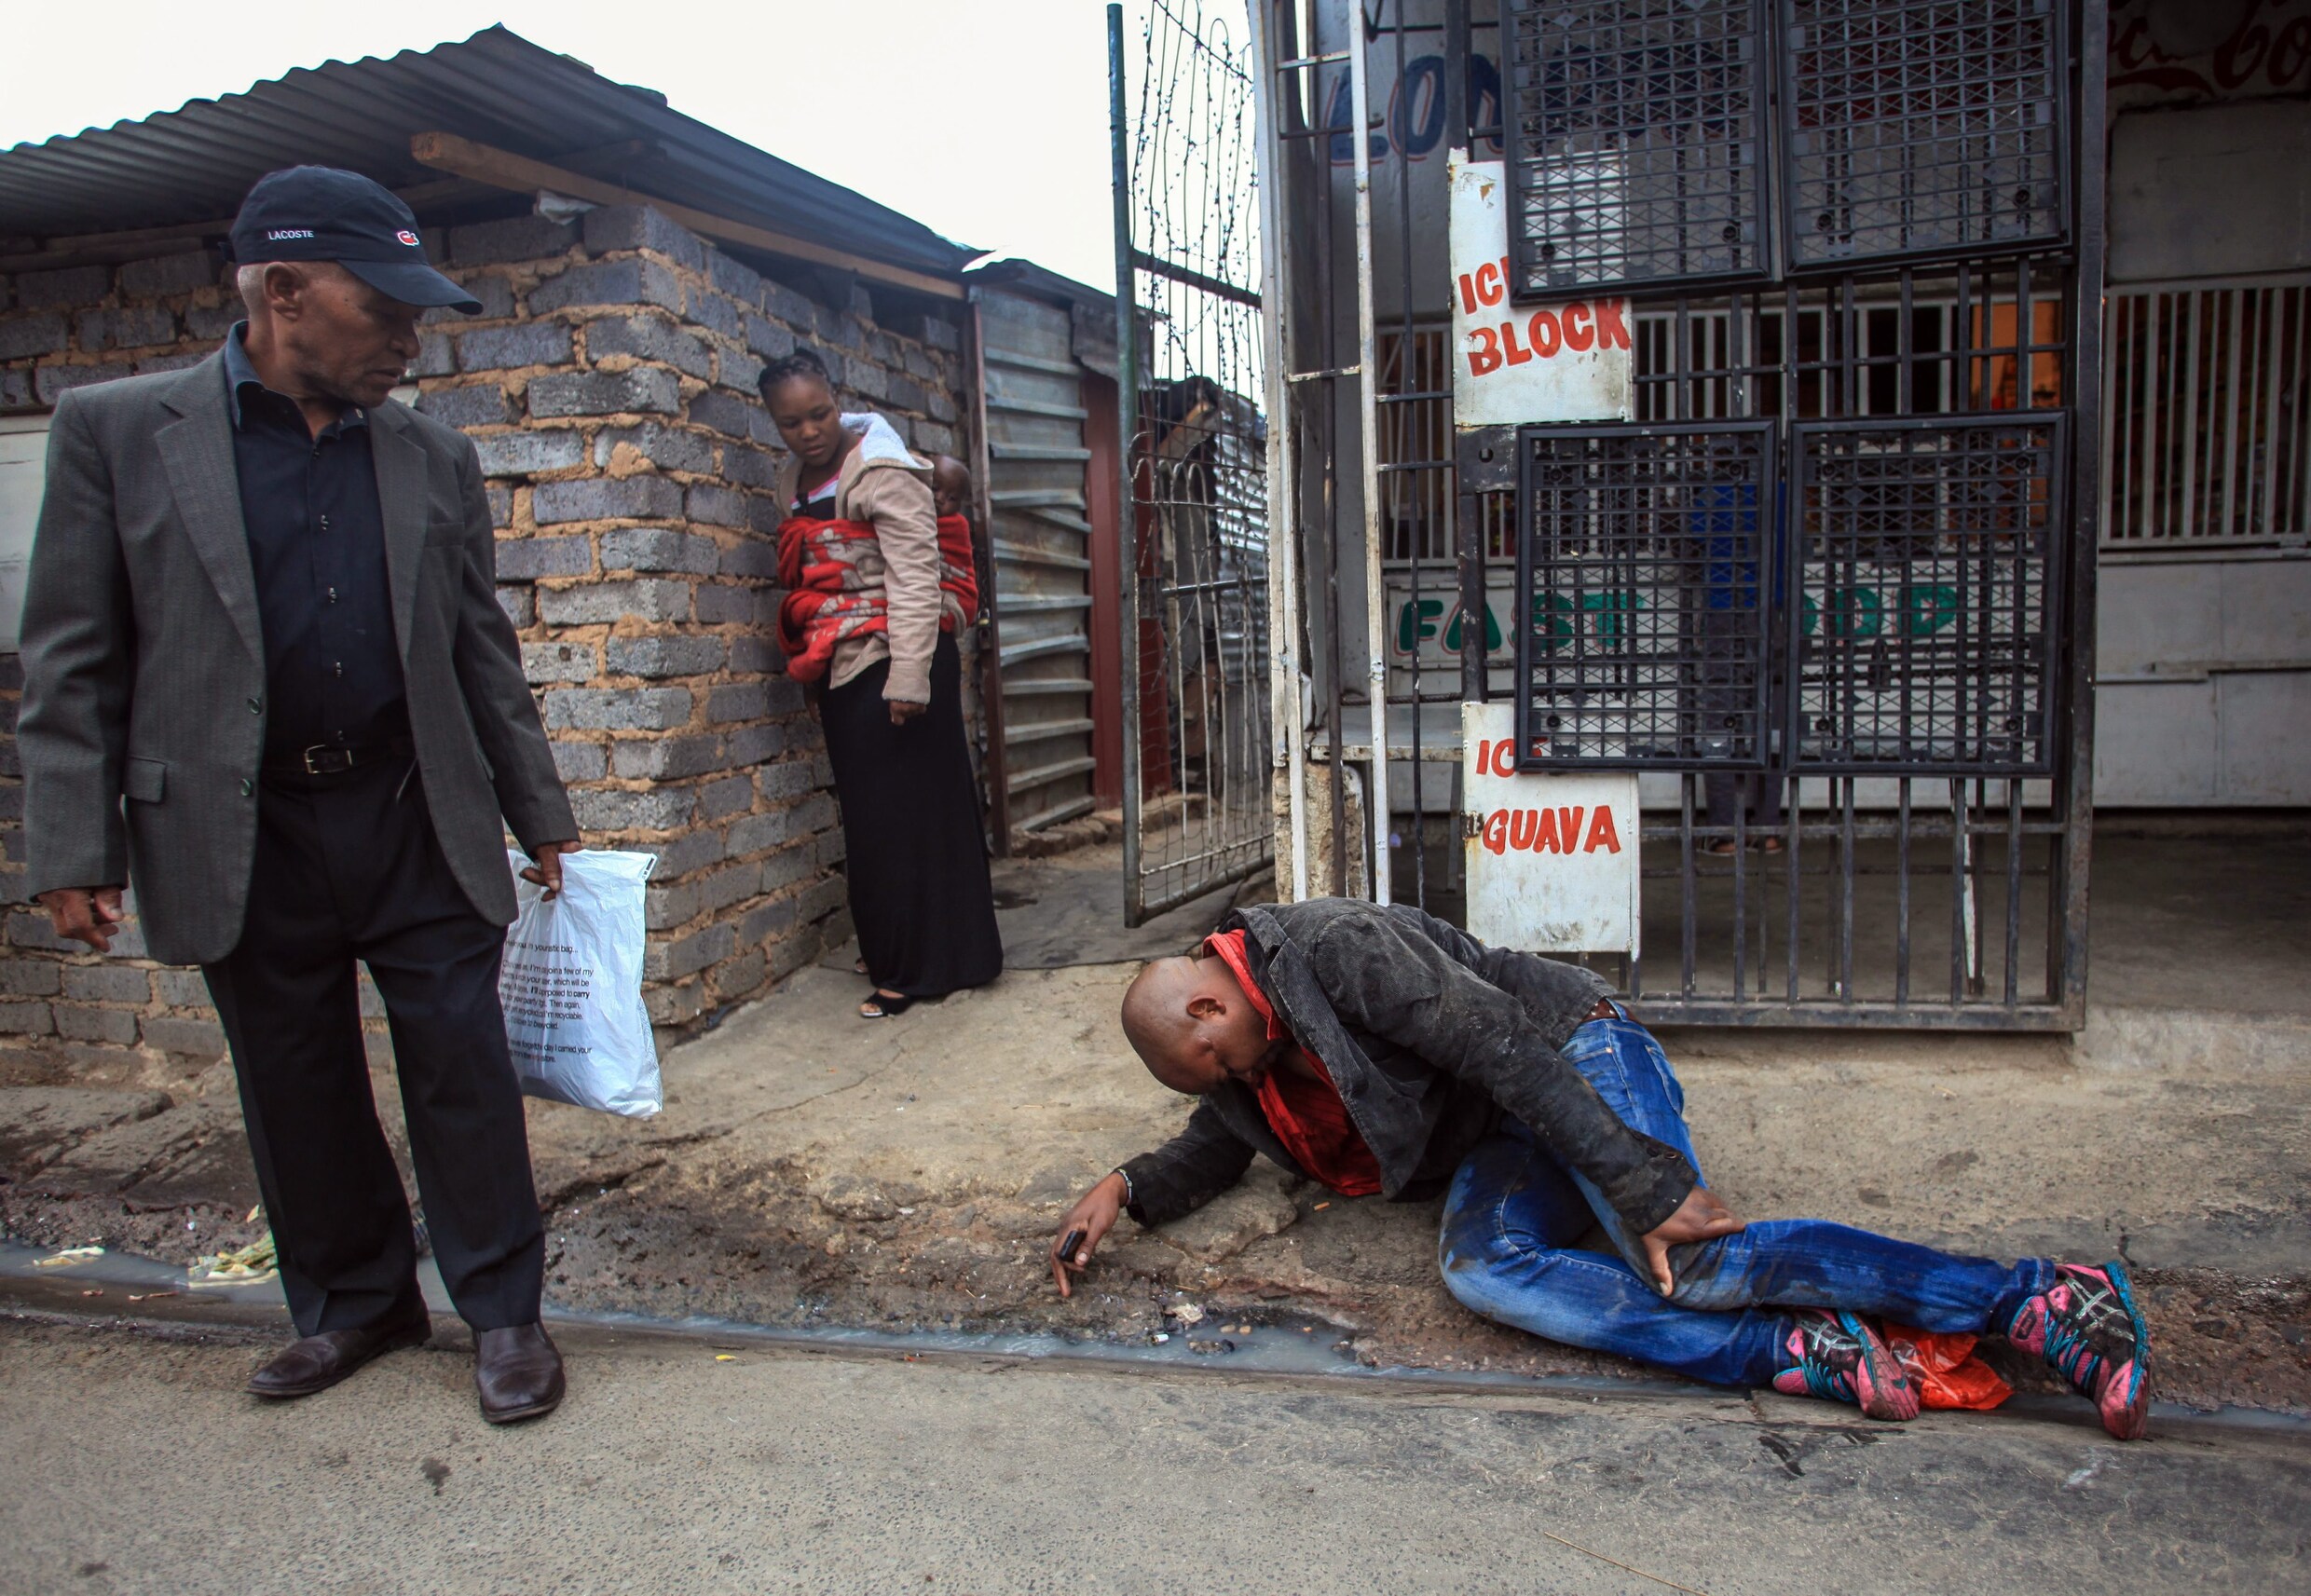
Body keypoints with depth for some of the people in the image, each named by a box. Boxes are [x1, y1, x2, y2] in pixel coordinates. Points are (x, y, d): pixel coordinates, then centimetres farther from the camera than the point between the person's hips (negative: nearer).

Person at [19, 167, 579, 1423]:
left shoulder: (433, 458, 7)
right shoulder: (117, 431, -1)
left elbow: (483, 651, 11)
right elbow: (72, 661, -2)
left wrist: (538, 812, 12)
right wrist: (73, 851, -6)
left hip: (419, 824, 1)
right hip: (244, 840, -1)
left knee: (462, 1071, 4)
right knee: (296, 1091, 12)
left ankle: (502, 1308, 18)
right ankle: (355, 1303, 31)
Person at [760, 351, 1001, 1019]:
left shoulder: (881, 471, -10)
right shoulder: (796, 483, 15)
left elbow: (914, 575, -17)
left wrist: (908, 678, -22)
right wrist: (810, 668, 23)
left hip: (894, 661, -8)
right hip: (841, 671, 8)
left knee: (905, 811, -4)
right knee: (867, 814, 11)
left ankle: (913, 968, 3)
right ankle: (889, 953, 22)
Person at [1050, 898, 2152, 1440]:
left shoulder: (1328, 949, -20)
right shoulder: (1248, 1067, 9)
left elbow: (1500, 1045, -25)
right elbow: (1207, 1155, 23)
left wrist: (1640, 1187, -26)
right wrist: (1121, 1190, 2)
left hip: (1573, 1054, -7)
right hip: (1497, 1151, 7)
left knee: (1688, 1258, -28)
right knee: (1481, 1267, -25)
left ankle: (2036, 1300, -19)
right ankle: (1790, 1353, -31)